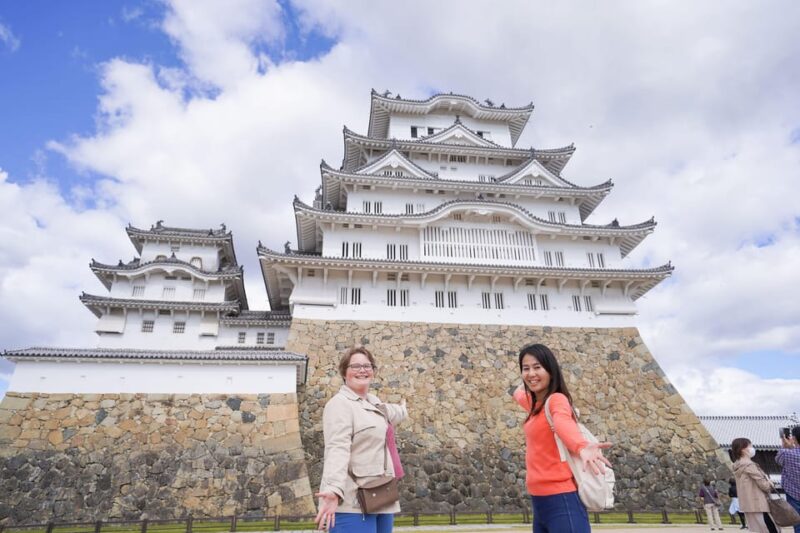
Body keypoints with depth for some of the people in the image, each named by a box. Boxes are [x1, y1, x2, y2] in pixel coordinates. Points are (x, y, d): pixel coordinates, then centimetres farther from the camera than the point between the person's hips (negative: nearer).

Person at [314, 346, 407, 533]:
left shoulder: (373, 402, 17)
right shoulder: (340, 403, -11)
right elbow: (337, 448, -26)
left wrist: (402, 410, 61)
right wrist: (334, 489, -39)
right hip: (353, 503, -9)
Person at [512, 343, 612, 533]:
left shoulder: (557, 399, -13)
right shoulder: (535, 404, 12)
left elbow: (563, 423, -38)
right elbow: (518, 394, 38)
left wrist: (582, 447, -55)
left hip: (561, 500, -9)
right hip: (538, 501, 9)